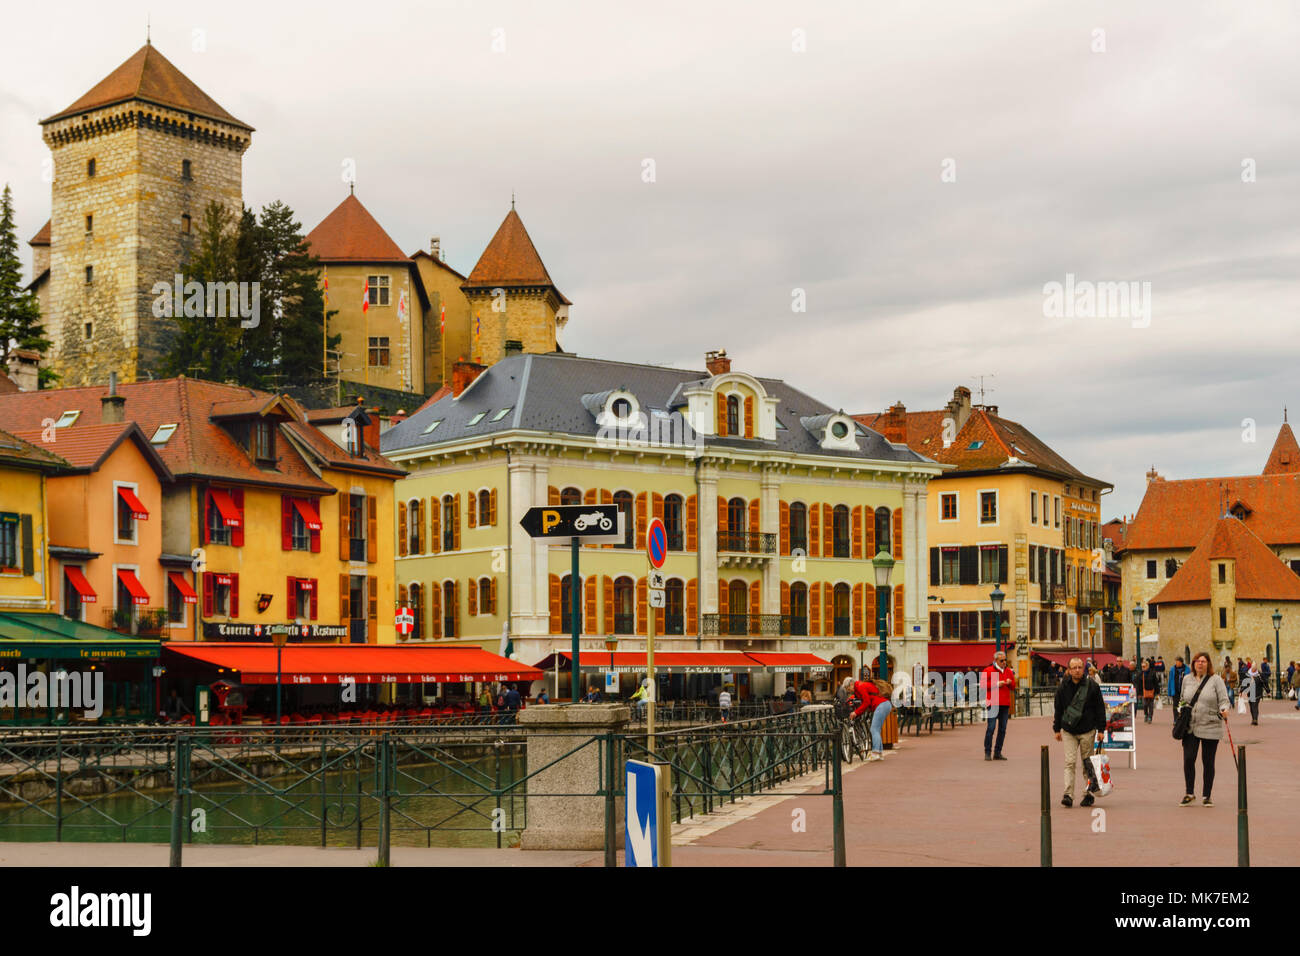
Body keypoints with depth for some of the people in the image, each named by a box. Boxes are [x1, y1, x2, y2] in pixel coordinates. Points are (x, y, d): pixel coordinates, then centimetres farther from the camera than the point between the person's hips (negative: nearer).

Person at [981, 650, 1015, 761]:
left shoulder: (1008, 671, 15)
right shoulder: (988, 670, -1)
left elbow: (1014, 685, 21)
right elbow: (983, 684, -6)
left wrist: (1010, 682, -2)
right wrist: (996, 684, -13)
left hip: (1005, 704, 6)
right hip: (993, 704, -6)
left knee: (1002, 729, 6)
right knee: (991, 727, -10)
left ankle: (997, 753, 14)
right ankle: (987, 753, -5)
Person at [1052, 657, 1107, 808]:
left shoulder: (1092, 686, -2)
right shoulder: (1063, 687, 3)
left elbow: (1100, 709, 2)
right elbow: (1058, 709, 11)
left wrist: (1101, 729, -1)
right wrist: (1057, 729, 9)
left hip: (1087, 730, -1)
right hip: (1069, 731, 1)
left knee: (1088, 763, 5)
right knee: (1070, 762, -7)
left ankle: (1089, 794, 14)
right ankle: (1068, 794, -11)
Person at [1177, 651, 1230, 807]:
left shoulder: (1216, 680, 0)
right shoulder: (1187, 680, 12)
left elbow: (1223, 700, -4)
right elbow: (1182, 699, 24)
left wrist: (1223, 711, -24)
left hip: (1210, 728, -2)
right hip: (1190, 728, 2)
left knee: (1208, 762, 3)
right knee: (1188, 759, -6)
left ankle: (1207, 796, 15)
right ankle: (1189, 794, 8)